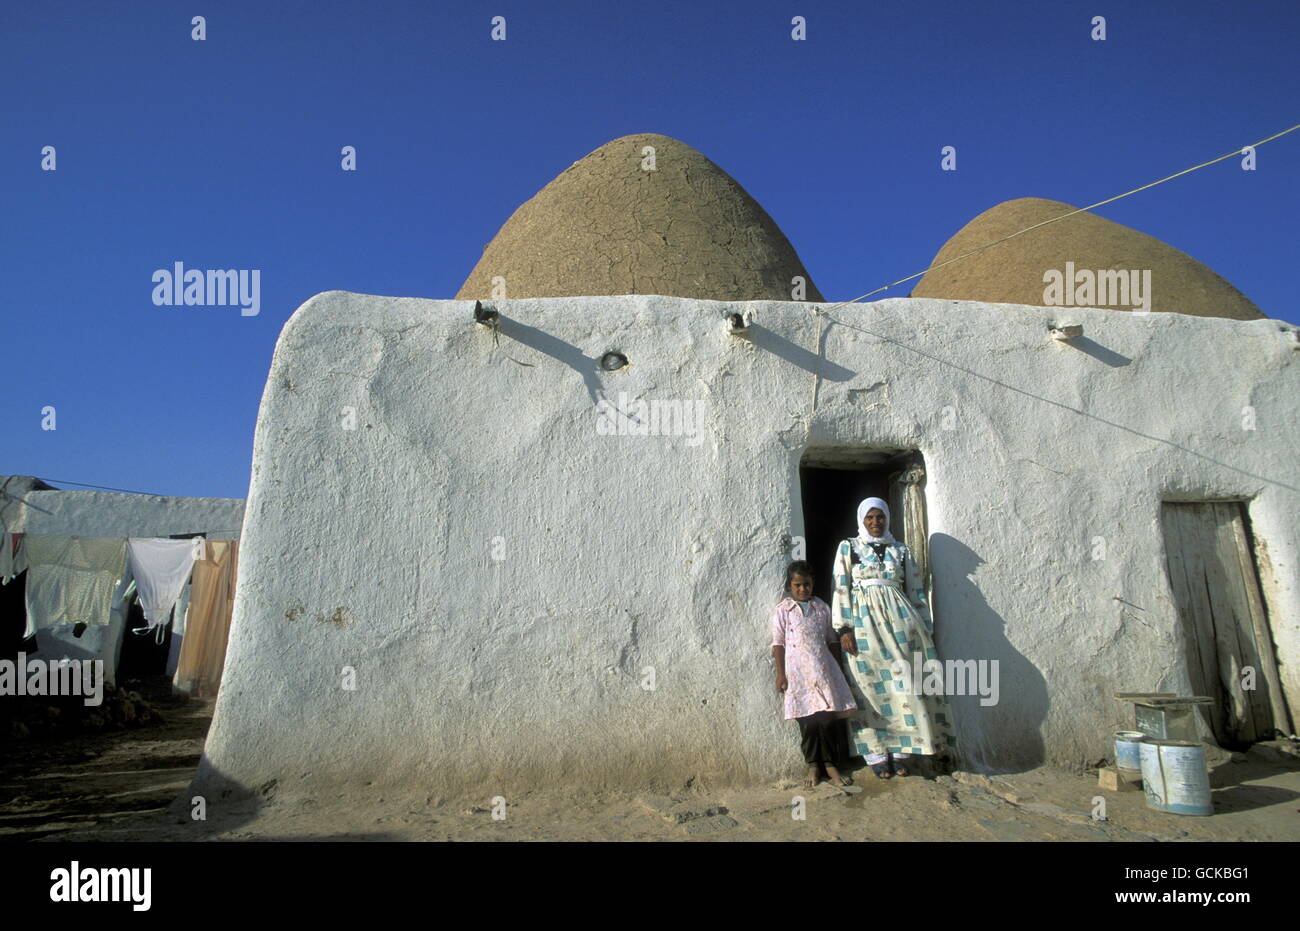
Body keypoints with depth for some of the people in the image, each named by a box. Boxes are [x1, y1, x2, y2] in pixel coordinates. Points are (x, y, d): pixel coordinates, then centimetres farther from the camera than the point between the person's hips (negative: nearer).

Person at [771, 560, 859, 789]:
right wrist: (780, 674, -4)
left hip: (823, 669, 2)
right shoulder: (782, 611, 0)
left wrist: (835, 666, 14)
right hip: (799, 673, -2)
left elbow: (830, 639, 16)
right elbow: (778, 643, 0)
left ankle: (831, 765, 12)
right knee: (808, 721, 1)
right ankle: (812, 766, 17)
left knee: (830, 719, -2)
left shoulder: (822, 607, 9)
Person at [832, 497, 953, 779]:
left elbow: (916, 590, 14)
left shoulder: (901, 550, 14)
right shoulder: (848, 547, 7)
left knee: (906, 683, -2)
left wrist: (923, 628, 7)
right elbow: (840, 588, 0)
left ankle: (902, 752, 7)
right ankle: (876, 755, 6)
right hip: (863, 619, -2)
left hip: (900, 618, 2)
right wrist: (844, 629, -9)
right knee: (870, 684, -1)